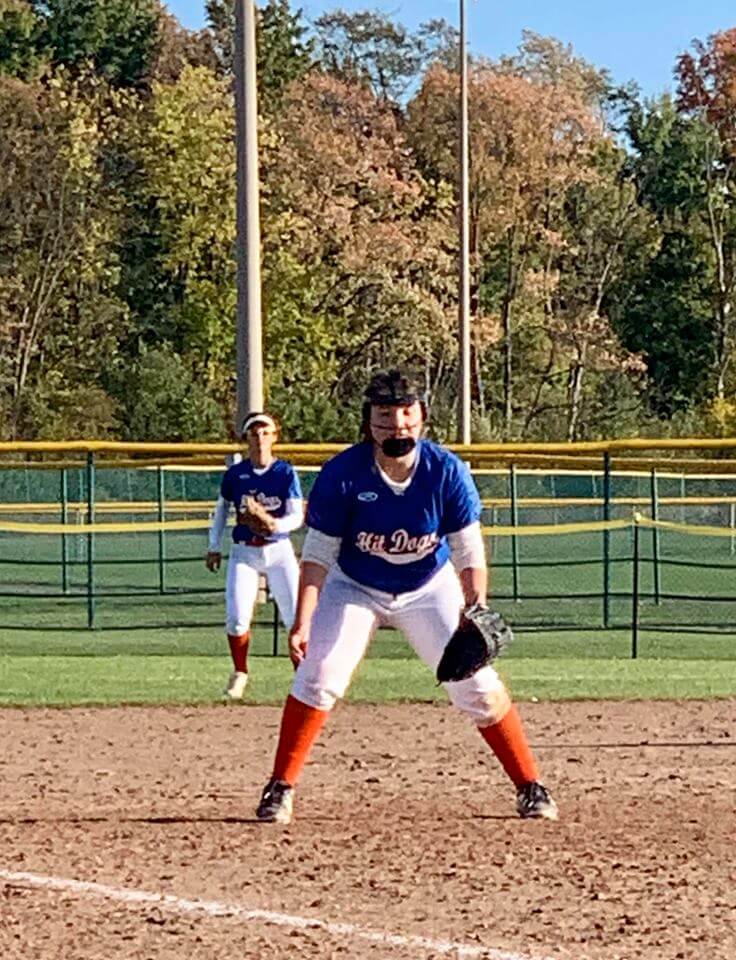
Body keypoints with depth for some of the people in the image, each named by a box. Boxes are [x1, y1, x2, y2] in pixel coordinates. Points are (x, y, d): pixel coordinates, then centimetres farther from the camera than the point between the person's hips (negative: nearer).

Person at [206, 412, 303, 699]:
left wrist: (275, 525, -28)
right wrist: (214, 547, 12)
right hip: (244, 552, 1)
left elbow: (297, 516, -8)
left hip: (278, 549, -1)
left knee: (296, 617, -8)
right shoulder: (235, 474, 0)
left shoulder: (285, 472, -5)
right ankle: (239, 673, 13)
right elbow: (221, 509, 14)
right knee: (236, 618, -9)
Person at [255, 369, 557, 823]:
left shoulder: (447, 471, -22)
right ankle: (280, 789, -3)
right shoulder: (342, 474, -24)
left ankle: (531, 787, 6)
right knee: (318, 678, -15)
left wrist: (475, 611, -34)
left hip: (429, 589, 1)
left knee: (477, 684, -6)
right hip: (355, 589, 0)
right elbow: (318, 555, -18)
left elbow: (469, 554, -19)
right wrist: (303, 622, -27)